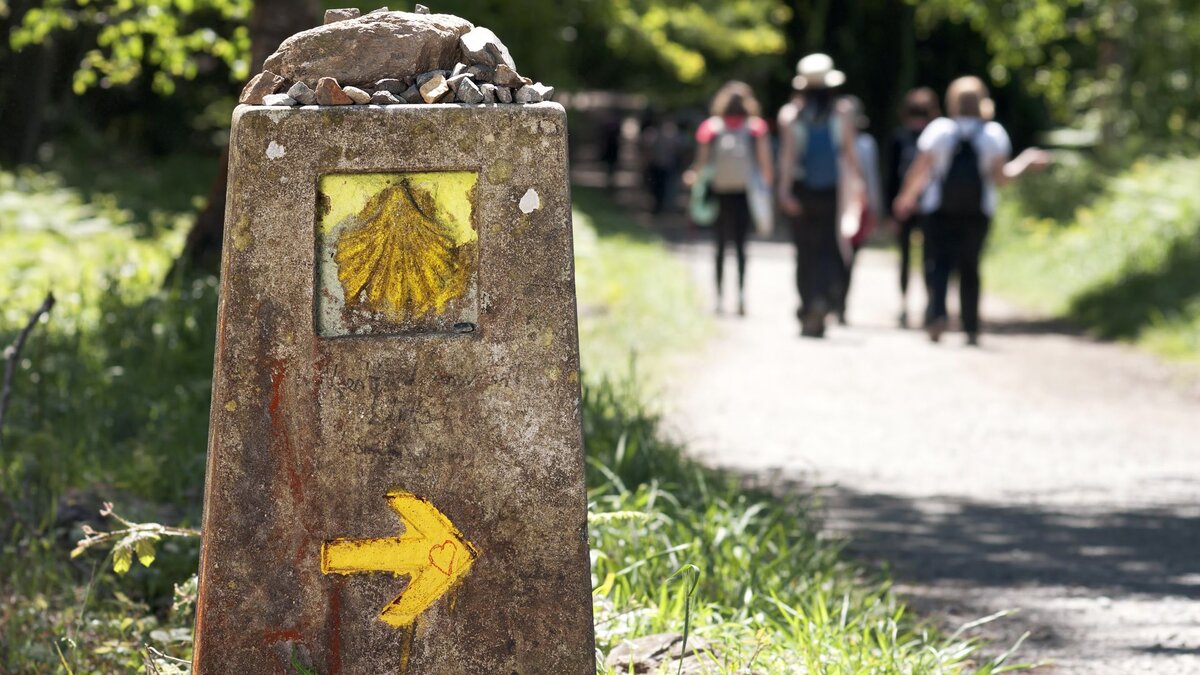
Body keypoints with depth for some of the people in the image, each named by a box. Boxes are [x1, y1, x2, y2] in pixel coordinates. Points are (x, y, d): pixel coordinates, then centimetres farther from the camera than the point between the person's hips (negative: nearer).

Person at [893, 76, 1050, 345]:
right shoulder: (994, 134, 0)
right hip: (978, 209, 2)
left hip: (940, 209, -2)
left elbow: (919, 170, -4)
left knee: (938, 261, 1)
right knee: (969, 266, 10)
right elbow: (999, 176, -4)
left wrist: (906, 197, 12)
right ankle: (971, 328, 9)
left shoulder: (939, 129, -3)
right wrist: (1026, 162, 12)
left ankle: (937, 311, -23)